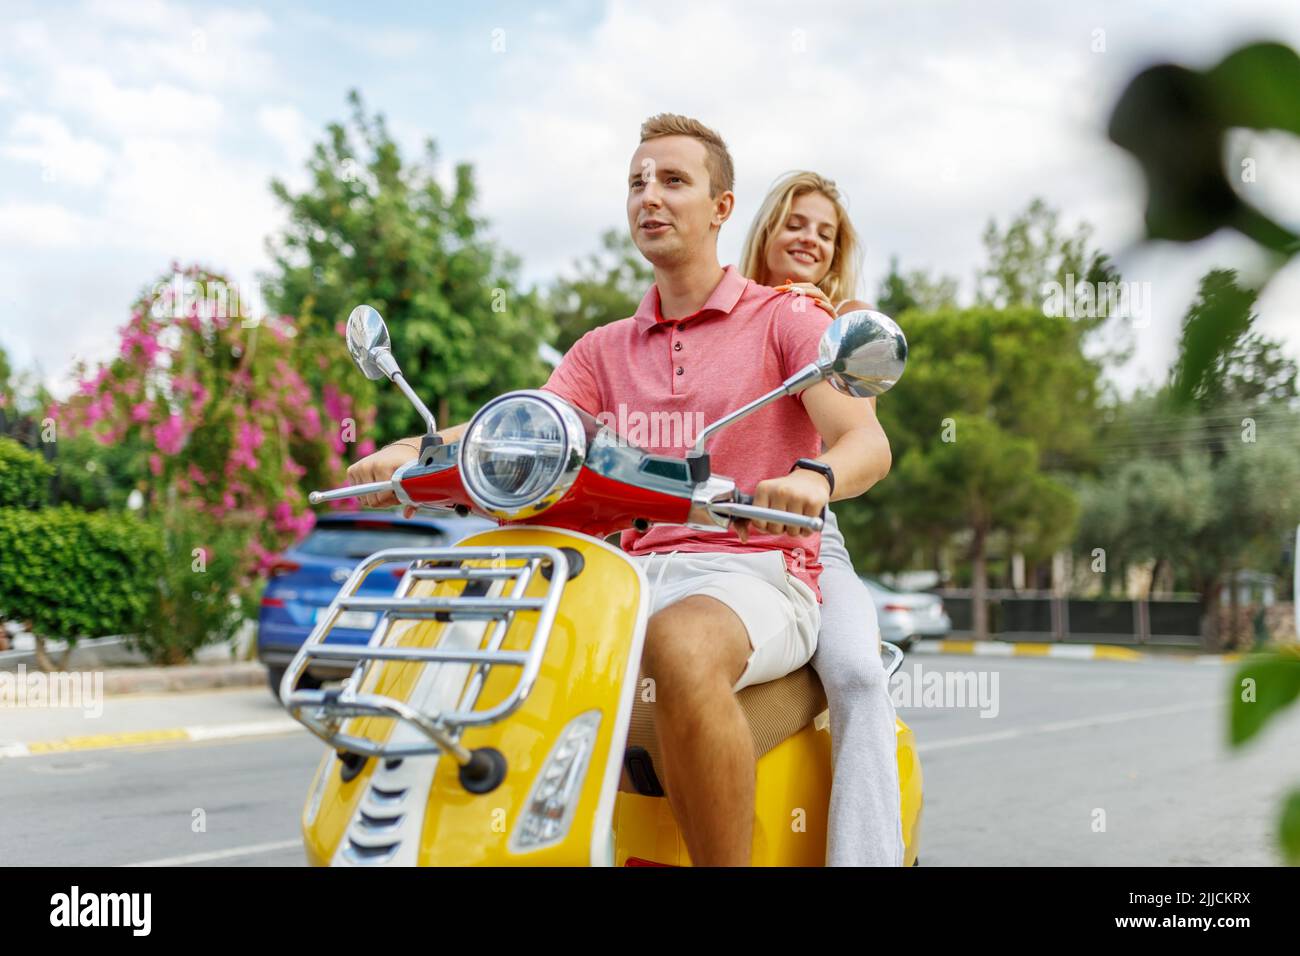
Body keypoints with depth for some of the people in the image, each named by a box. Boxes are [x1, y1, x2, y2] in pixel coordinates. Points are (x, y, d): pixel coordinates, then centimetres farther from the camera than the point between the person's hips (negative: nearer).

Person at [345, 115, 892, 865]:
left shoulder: (785, 320, 6)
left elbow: (868, 443, -9)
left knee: (680, 648, -39)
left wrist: (813, 477, -33)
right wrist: (413, 452, -15)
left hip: (756, 571, -5)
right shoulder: (606, 350, 21)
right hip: (641, 572, 5)